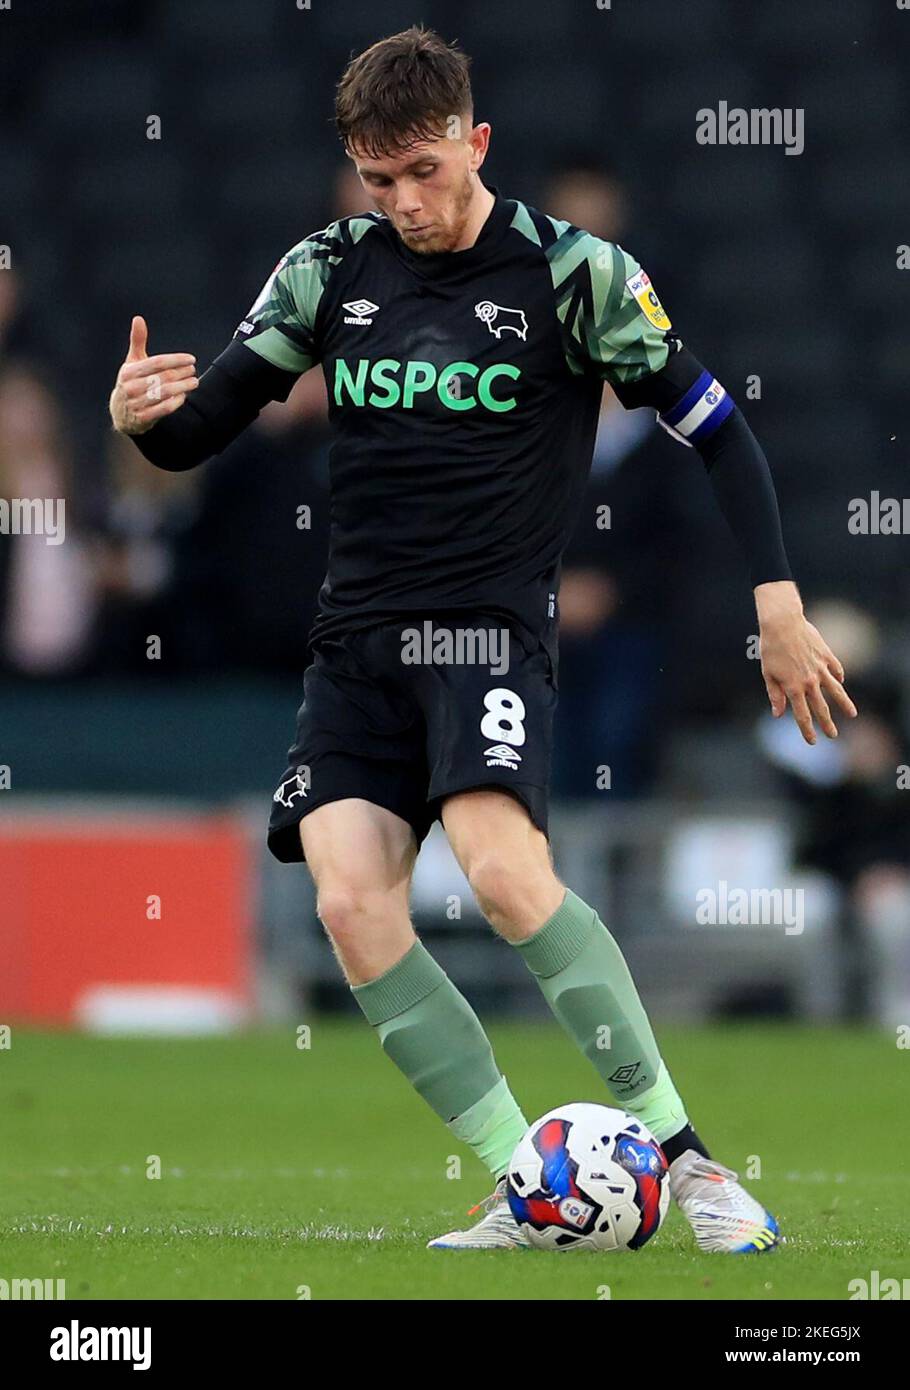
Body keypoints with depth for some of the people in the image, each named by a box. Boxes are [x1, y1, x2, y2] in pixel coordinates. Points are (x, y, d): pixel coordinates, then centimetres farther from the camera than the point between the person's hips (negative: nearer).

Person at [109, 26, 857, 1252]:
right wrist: (142, 417, -16)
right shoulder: (328, 271, 6)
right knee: (351, 903, -15)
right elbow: (202, 427, 9)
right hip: (358, 641, 4)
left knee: (506, 875, -28)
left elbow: (716, 427, 2)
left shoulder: (576, 273, -5)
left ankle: (678, 1151, -15)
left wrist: (779, 607, -4)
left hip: (491, 630, -4)